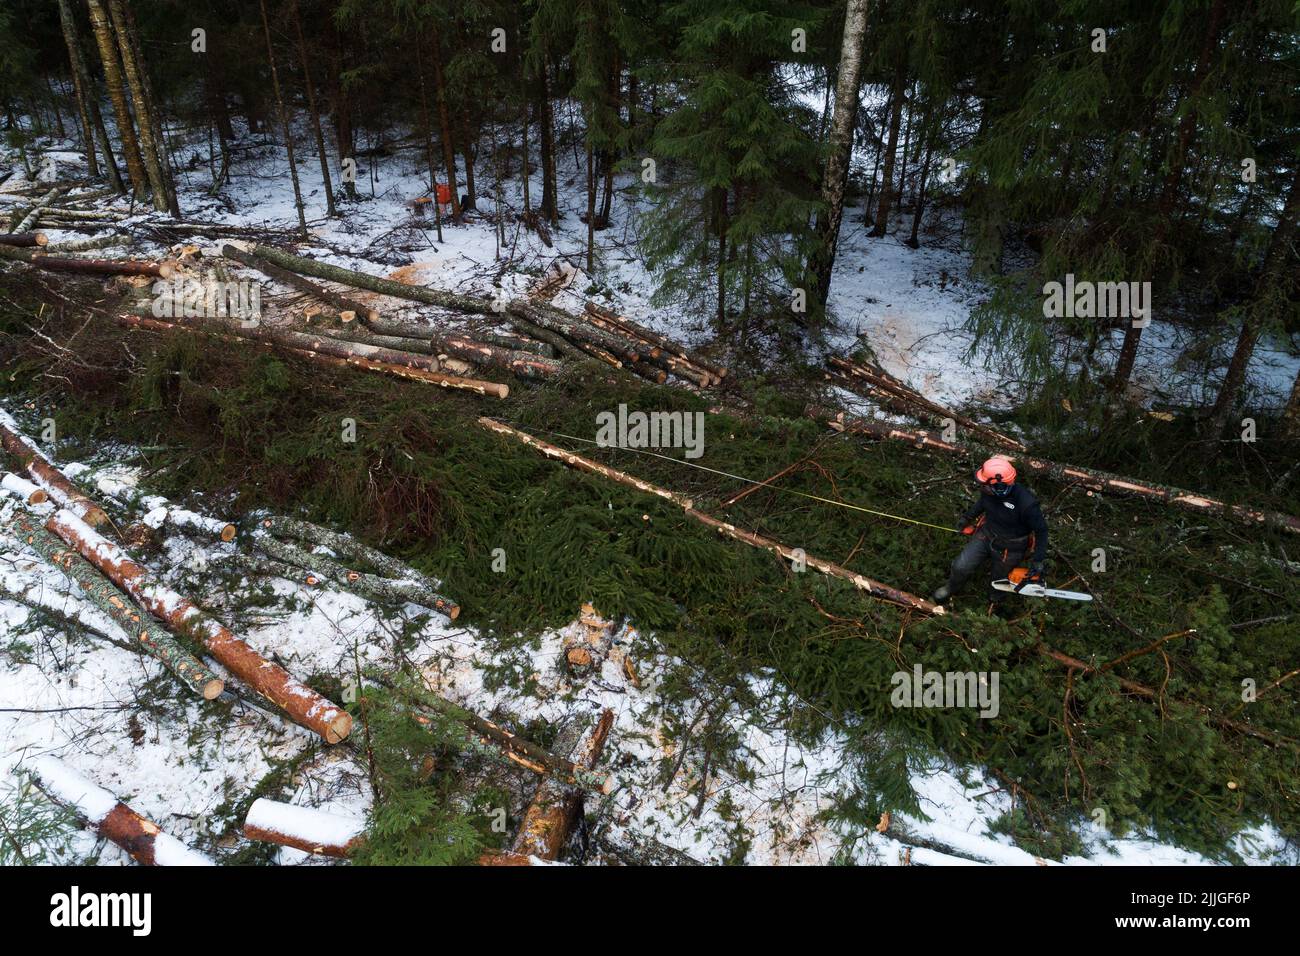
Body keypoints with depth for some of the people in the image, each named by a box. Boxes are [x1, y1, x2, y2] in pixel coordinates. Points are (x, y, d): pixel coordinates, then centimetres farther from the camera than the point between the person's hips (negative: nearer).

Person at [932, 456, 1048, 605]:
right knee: (961, 567, -2)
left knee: (998, 582, 19)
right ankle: (951, 588, 32)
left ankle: (995, 602, 54)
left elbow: (1041, 529, -21)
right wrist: (967, 518, 18)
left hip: (1009, 549, -4)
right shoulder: (988, 489, -22)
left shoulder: (1026, 503, -38)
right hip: (986, 534, 4)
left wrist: (1038, 560, -18)